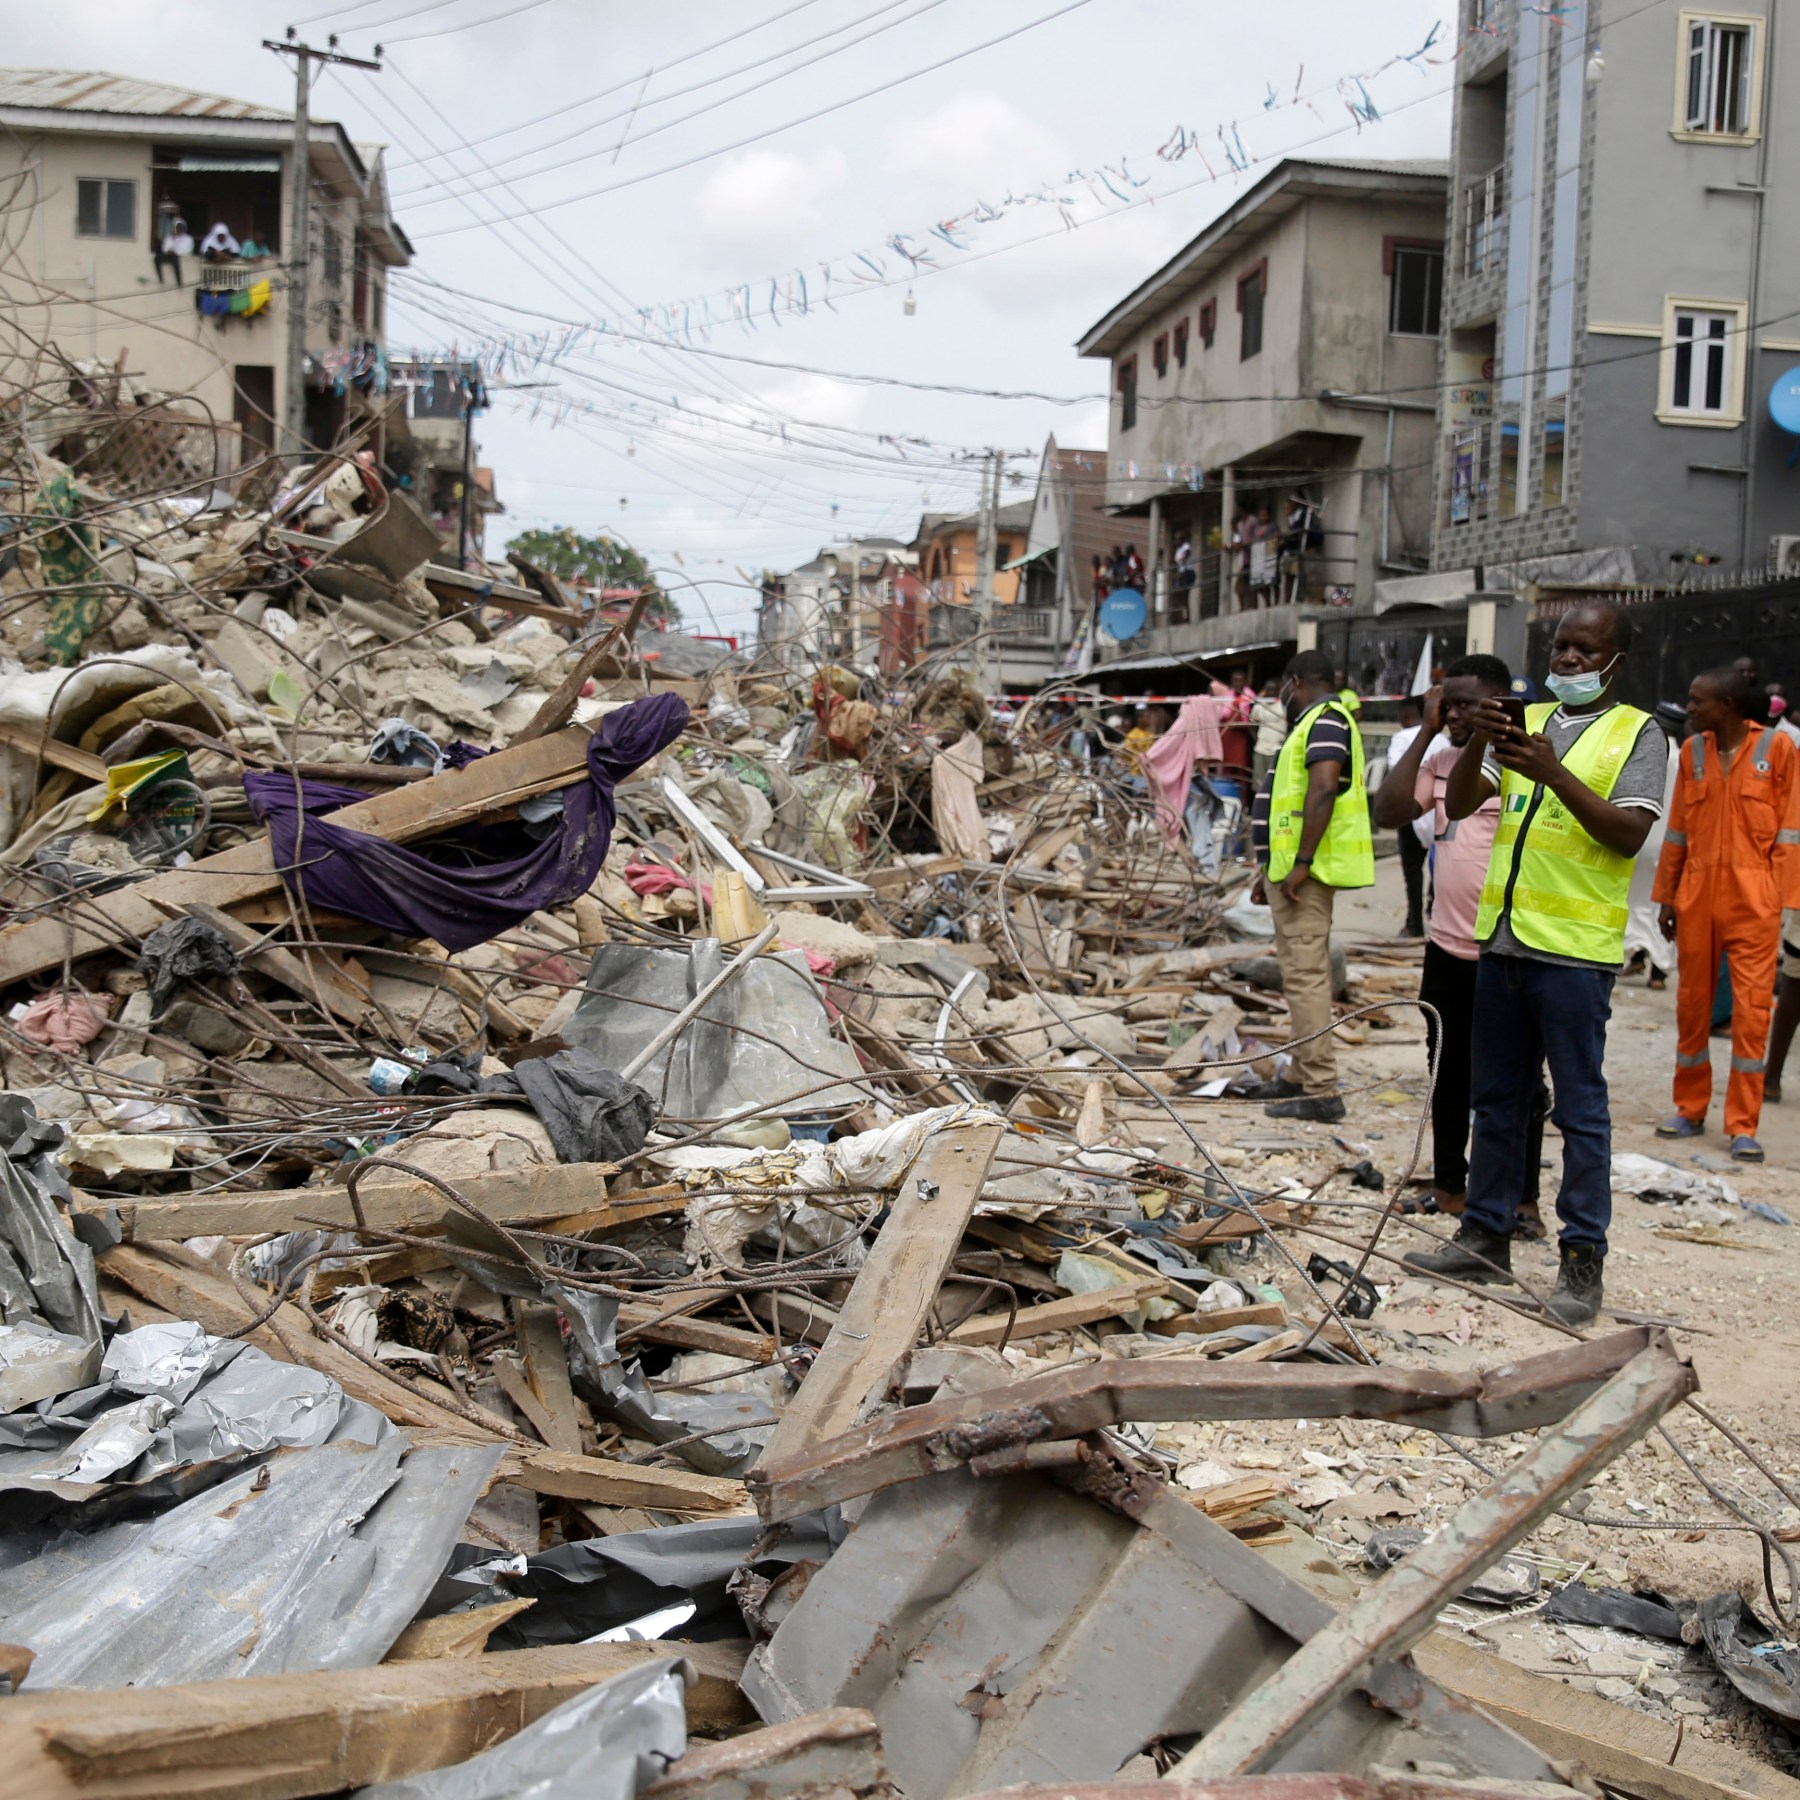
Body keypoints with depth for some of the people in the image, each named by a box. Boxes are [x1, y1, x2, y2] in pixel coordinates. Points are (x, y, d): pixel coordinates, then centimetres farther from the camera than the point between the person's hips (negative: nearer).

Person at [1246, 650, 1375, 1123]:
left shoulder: (1325, 720, -11)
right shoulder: (1313, 724, 23)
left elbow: (1323, 789, -24)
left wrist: (1301, 864, -26)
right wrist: (1271, 871, 27)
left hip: (1305, 873, -11)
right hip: (1291, 871, 11)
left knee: (1305, 976, -12)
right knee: (1302, 975, 16)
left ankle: (1322, 1092, -12)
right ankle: (1306, 1077, 25)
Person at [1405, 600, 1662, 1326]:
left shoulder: (1636, 732, -1)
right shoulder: (1525, 722, 14)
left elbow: (1629, 834, -13)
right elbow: (1460, 804, 7)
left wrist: (1554, 772, -22)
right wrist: (1478, 741, -11)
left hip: (1575, 949, -6)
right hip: (1504, 937, 6)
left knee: (1579, 1109, -1)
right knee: (1496, 1099, 13)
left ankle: (1583, 1261, 6)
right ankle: (1485, 1238, 24)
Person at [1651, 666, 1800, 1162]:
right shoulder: (1692, 751, 9)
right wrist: (1666, 896, 12)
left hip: (1752, 899, -4)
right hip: (1697, 896, 4)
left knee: (1752, 1010, -3)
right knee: (1691, 1003, 9)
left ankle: (1743, 1126, 3)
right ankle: (1690, 1109, 22)